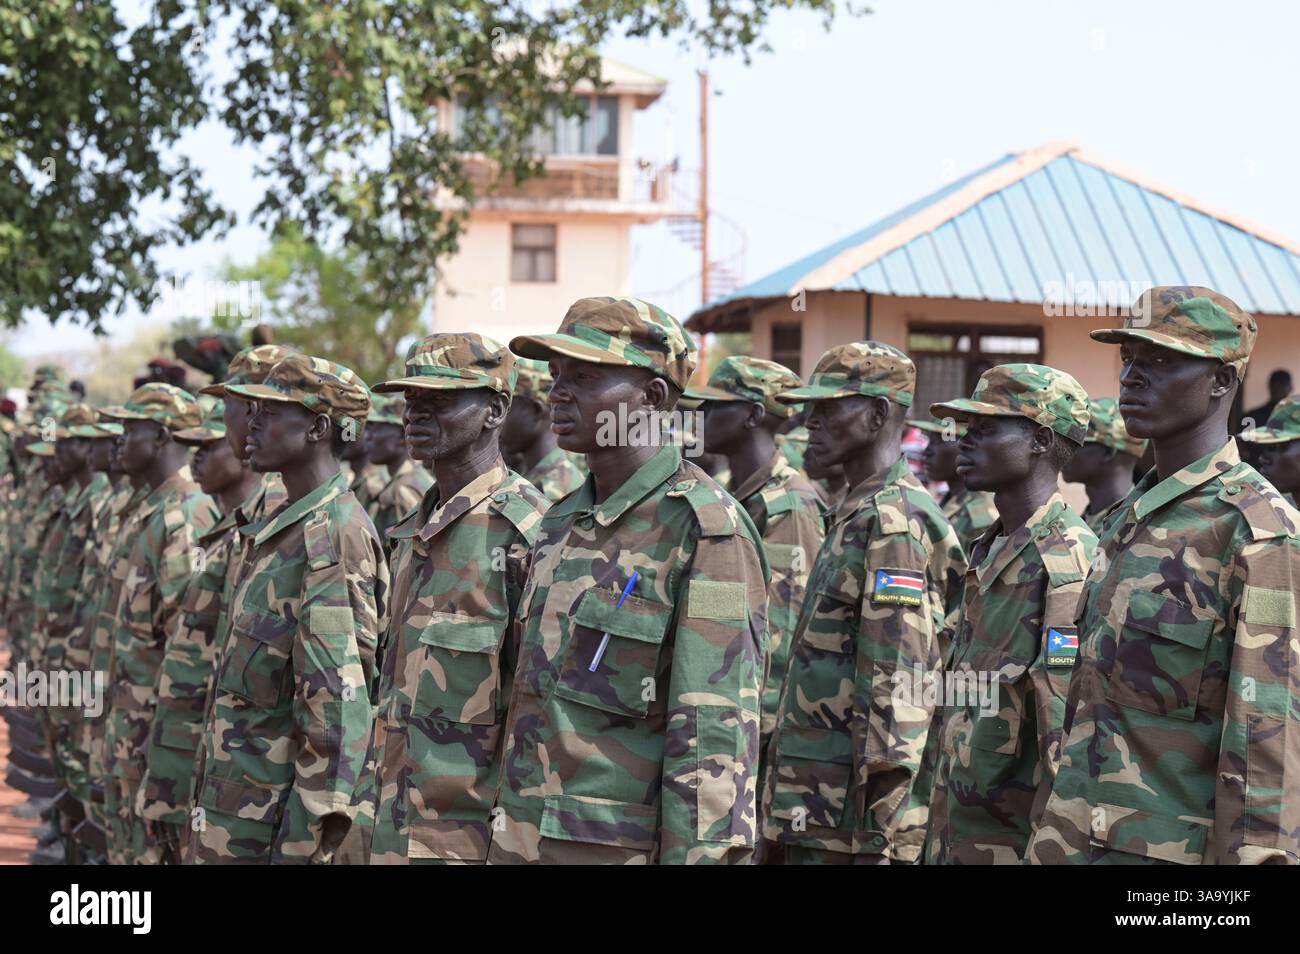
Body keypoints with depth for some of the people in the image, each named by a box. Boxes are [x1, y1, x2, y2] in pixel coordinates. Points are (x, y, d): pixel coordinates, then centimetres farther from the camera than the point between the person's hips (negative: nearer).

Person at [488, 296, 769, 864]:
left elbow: (715, 738, -17)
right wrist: (509, 830, 17)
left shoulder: (706, 531, -13)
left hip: (622, 846, -7)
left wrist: (695, 854, -20)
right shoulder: (563, 522, 11)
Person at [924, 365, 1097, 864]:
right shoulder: (987, 554, 14)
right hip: (958, 834, 8)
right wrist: (938, 842, 16)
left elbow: (1069, 728, -19)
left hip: (1019, 839, -8)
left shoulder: (1069, 561, -14)